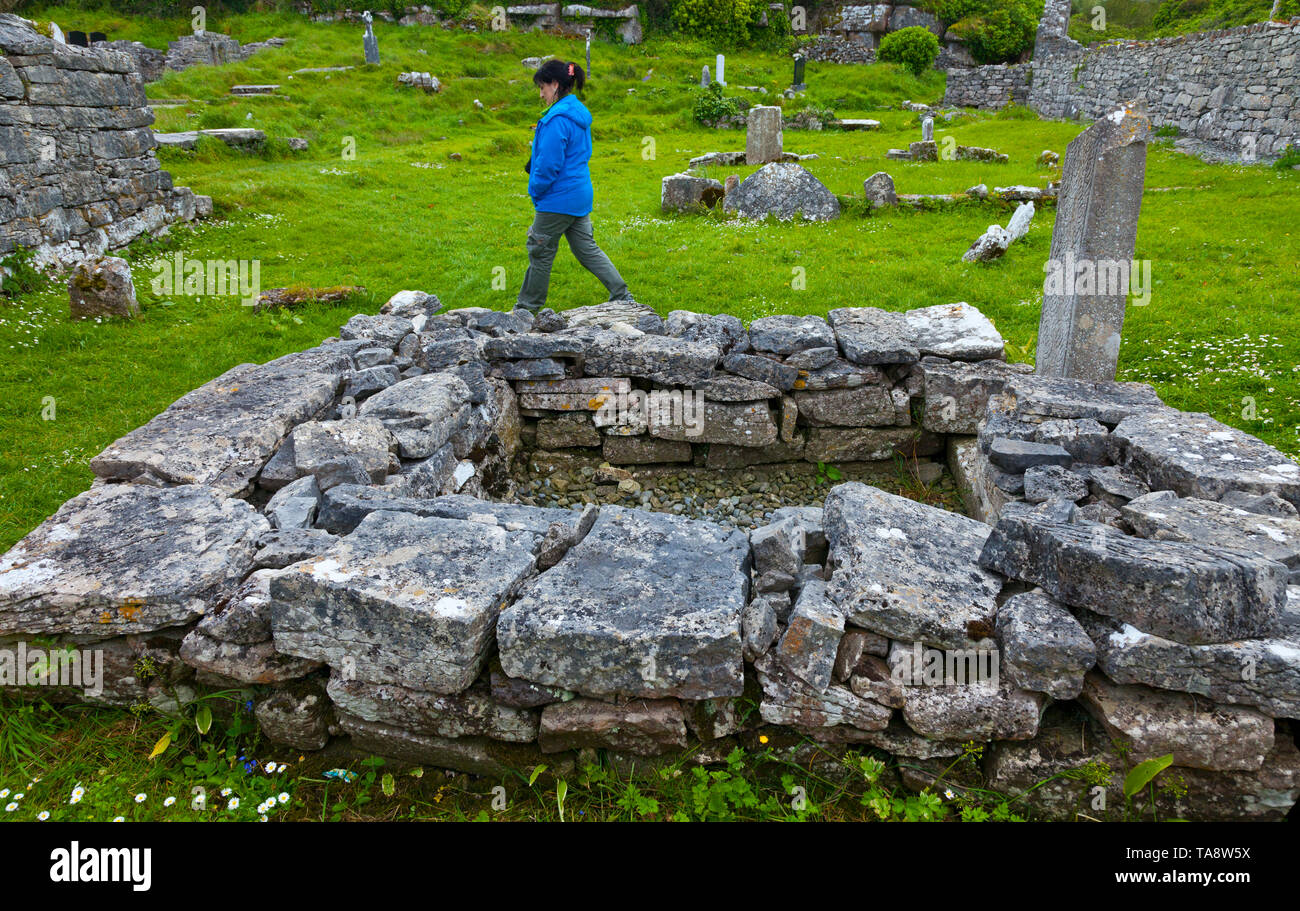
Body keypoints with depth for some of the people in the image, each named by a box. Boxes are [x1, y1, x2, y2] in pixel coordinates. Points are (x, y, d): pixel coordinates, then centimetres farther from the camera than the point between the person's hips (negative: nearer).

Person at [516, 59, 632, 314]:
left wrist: (535, 190, -5)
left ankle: (528, 307, 17)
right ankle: (622, 296, 12)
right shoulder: (579, 112, 11)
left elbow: (549, 164, -21)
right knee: (587, 248, 14)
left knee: (540, 252, 4)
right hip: (580, 194, 9)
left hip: (558, 198, -9)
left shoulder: (558, 119, -19)